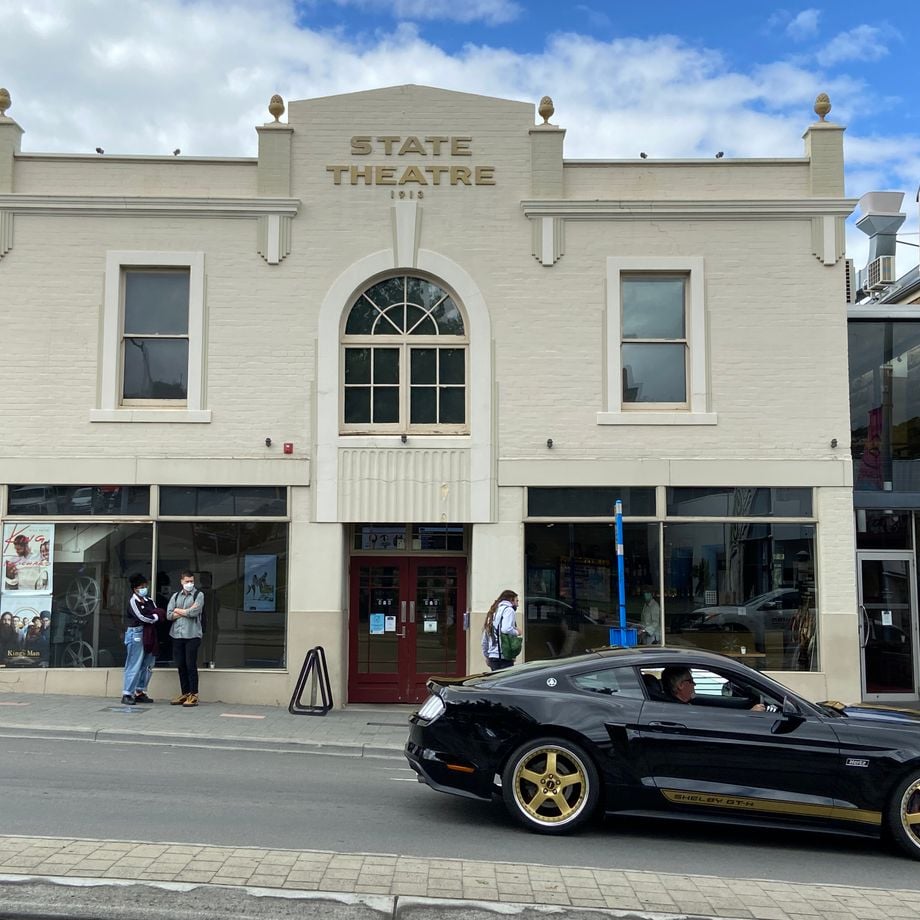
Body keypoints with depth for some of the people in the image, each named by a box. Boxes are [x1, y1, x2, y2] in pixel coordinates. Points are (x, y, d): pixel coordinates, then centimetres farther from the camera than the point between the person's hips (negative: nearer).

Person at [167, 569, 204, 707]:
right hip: (177, 635, 4)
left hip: (192, 635, -4)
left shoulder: (198, 595, 3)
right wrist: (187, 611, -6)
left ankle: (194, 695, -1)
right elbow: (169, 615, 3)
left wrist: (178, 611, 0)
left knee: (191, 665, -5)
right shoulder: (175, 596, 15)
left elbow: (194, 612, -12)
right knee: (181, 665, 7)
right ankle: (184, 694, 16)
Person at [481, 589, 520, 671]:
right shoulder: (508, 610, -3)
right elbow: (506, 629, -22)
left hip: (492, 656, 8)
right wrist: (516, 632, -3)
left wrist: (486, 656, 28)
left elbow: (484, 641, 22)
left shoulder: (493, 612, 22)